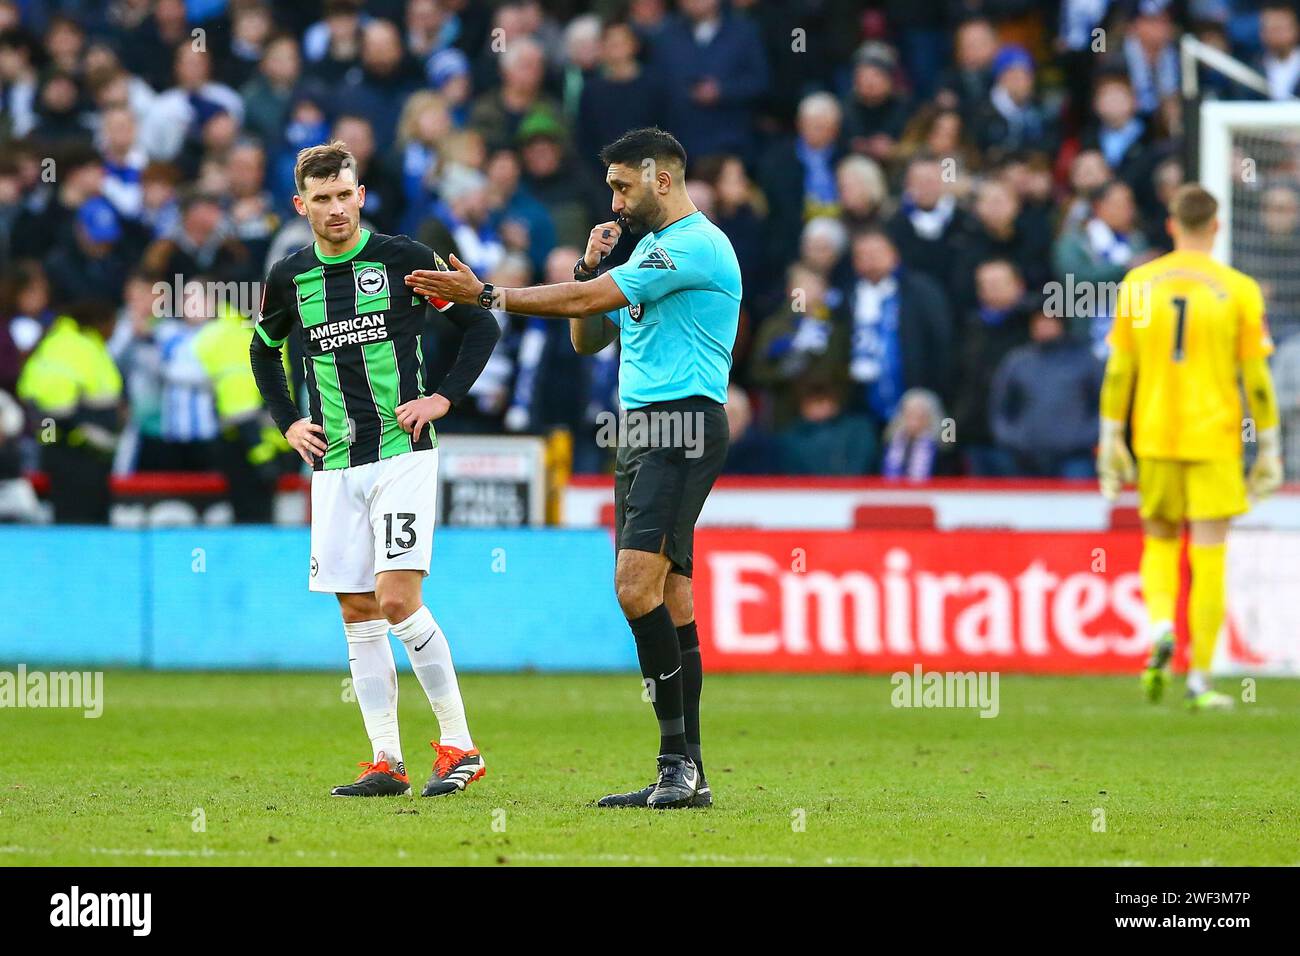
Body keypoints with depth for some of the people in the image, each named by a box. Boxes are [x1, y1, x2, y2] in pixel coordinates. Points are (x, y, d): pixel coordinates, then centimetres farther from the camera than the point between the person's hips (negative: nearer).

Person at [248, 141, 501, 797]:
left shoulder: (403, 260, -4)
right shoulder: (288, 278, 7)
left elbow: (482, 325, 4)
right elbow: (263, 352, 27)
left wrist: (444, 398, -4)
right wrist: (287, 423, 15)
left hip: (402, 453, -5)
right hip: (334, 465, 5)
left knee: (396, 599, -15)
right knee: (358, 613, 3)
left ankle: (458, 747, -6)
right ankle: (386, 763, 6)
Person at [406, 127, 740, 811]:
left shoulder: (695, 244, -11)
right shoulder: (650, 248, 22)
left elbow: (589, 300, -16)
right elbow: (589, 337, 24)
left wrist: (485, 295, -12)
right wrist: (590, 264, 7)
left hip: (682, 426, -10)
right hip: (638, 428, 10)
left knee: (637, 583, -20)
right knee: (669, 599, 5)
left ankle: (677, 760, -18)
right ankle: (685, 775, 4)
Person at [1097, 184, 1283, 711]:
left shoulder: (1137, 285, 1)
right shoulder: (1238, 290, -4)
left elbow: (1118, 370, 3)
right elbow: (1256, 377, -3)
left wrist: (1110, 439, 9)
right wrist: (1268, 447, 4)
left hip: (1154, 438, 2)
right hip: (1215, 441, -2)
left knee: (1159, 542, 19)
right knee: (1208, 559, 2)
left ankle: (1160, 627, -9)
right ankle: (1199, 679, 0)